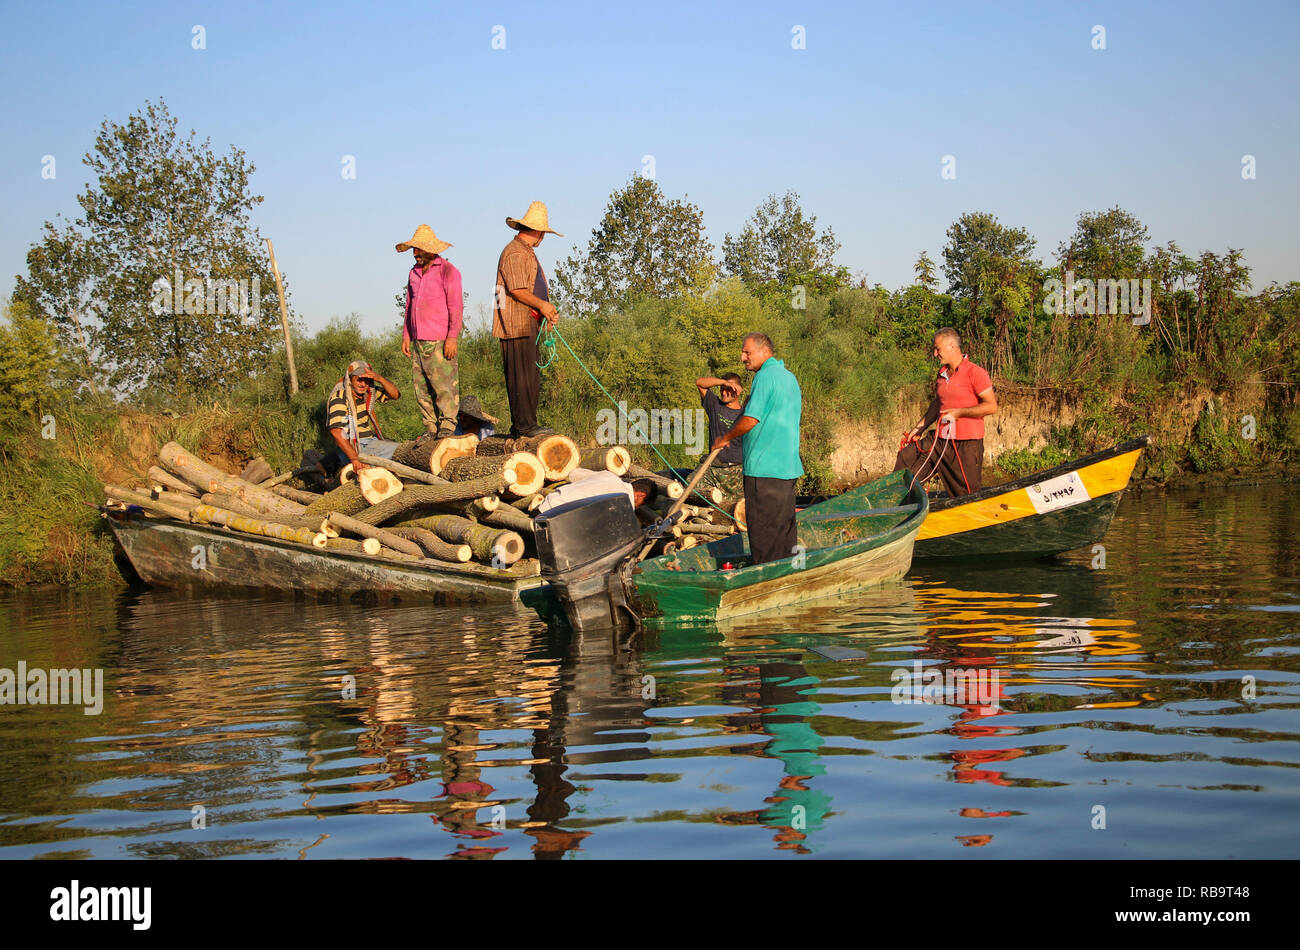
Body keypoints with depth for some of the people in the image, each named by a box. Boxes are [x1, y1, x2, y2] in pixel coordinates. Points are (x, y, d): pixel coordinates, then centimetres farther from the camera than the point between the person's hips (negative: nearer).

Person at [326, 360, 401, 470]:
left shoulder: (368, 391, 7)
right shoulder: (339, 397, -16)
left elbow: (395, 395, 3)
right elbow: (336, 431, -27)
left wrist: (379, 378, -17)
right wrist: (354, 458, -38)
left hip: (370, 442, 8)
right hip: (351, 446, -8)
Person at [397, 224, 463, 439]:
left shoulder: (447, 271, -3)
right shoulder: (414, 273, 18)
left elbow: (456, 306, -8)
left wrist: (452, 337, -15)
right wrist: (406, 336, 18)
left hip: (440, 341, -7)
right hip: (419, 340, 7)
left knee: (443, 384, -10)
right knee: (422, 388, 4)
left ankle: (447, 425, -4)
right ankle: (432, 430, 8)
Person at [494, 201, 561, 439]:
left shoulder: (528, 253, 23)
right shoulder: (515, 252, -10)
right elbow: (517, 290, -18)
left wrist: (547, 311, 11)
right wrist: (542, 305, -8)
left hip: (528, 325, 11)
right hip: (516, 325, -11)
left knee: (531, 378, 9)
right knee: (521, 378, -10)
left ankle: (523, 426, 12)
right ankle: (524, 426, -9)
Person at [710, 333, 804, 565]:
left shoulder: (764, 376, -13)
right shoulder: (789, 377, 16)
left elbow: (750, 420, -20)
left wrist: (725, 438, -5)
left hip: (763, 466, -10)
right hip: (789, 466, 10)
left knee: (763, 527, -4)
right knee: (784, 521, 13)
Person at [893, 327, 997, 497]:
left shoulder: (975, 373, -12)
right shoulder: (942, 374, 12)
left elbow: (991, 406, -17)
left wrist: (958, 412, -19)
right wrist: (919, 428, 20)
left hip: (967, 444, -7)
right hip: (941, 440, 7)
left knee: (968, 495, -1)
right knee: (905, 458, 7)